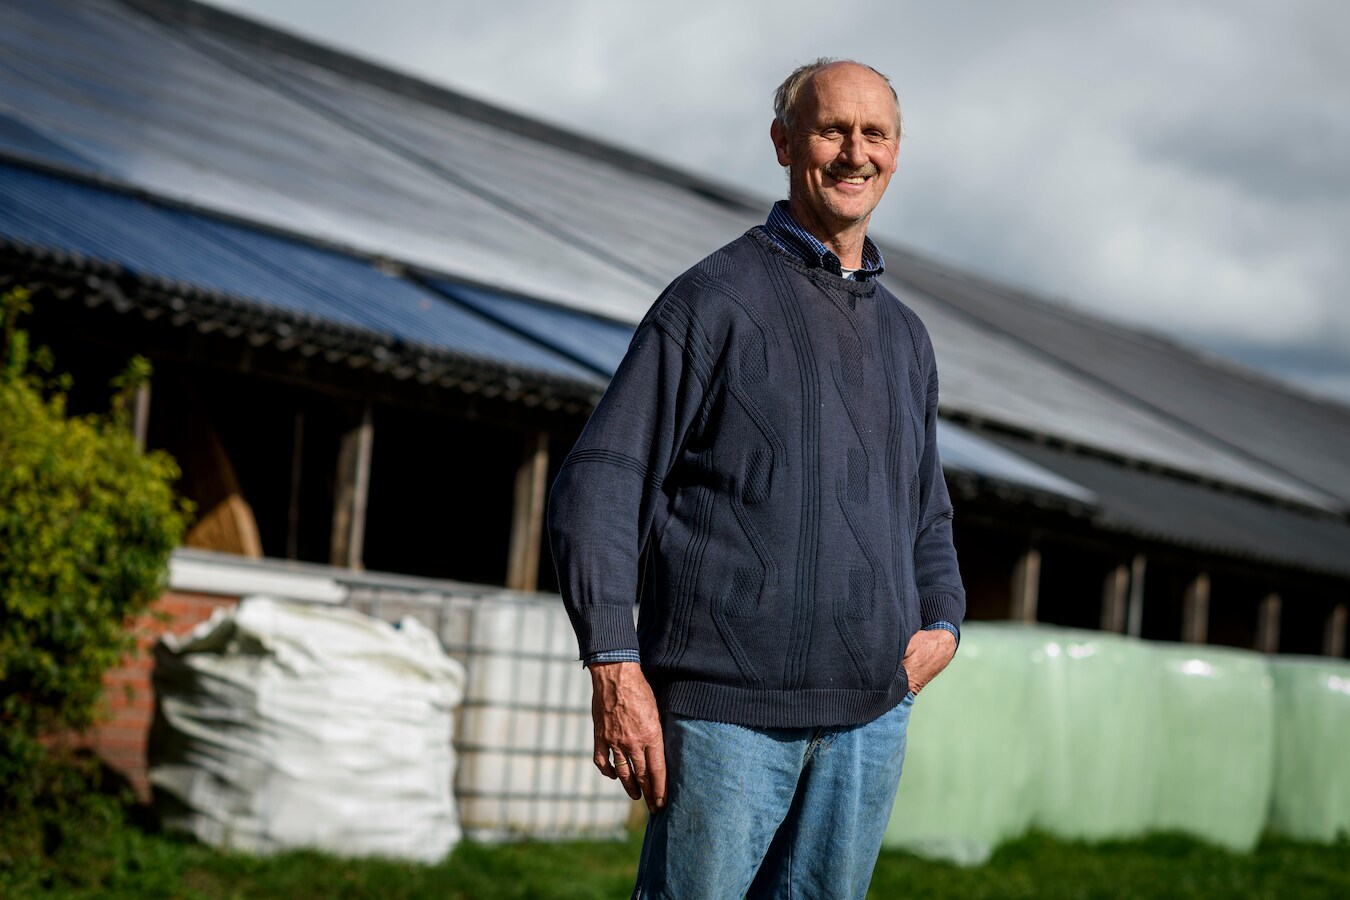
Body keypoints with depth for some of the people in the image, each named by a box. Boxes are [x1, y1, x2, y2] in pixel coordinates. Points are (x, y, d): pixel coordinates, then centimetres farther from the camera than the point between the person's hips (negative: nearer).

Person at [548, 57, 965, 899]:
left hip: (871, 713, 6)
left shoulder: (905, 334, 17)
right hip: (727, 709, -5)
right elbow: (596, 491, -8)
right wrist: (616, 670, -17)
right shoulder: (711, 301, -3)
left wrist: (943, 623, 9)